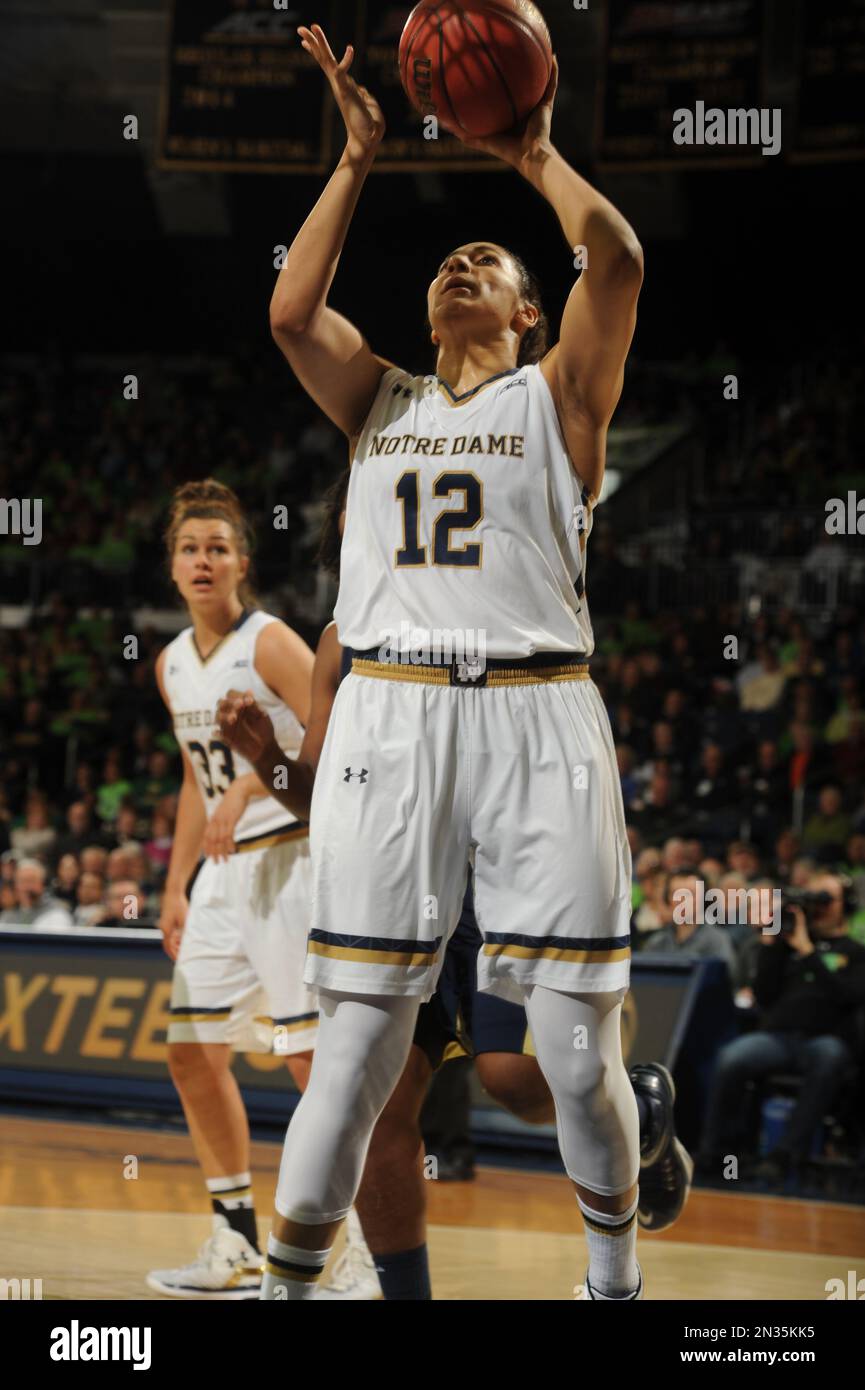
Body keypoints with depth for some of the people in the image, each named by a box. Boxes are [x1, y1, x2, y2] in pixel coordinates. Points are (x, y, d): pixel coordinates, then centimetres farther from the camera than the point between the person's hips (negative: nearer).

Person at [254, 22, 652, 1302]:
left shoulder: (559, 395, 11)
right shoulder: (378, 400, 18)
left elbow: (617, 258, -5)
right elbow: (291, 311, 1)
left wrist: (534, 154, 7)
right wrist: (359, 158, 5)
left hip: (539, 718, -1)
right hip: (389, 718, 1)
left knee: (578, 1044, -1)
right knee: (359, 1043, -2)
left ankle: (615, 1272, 20)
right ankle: (287, 1283, 4)